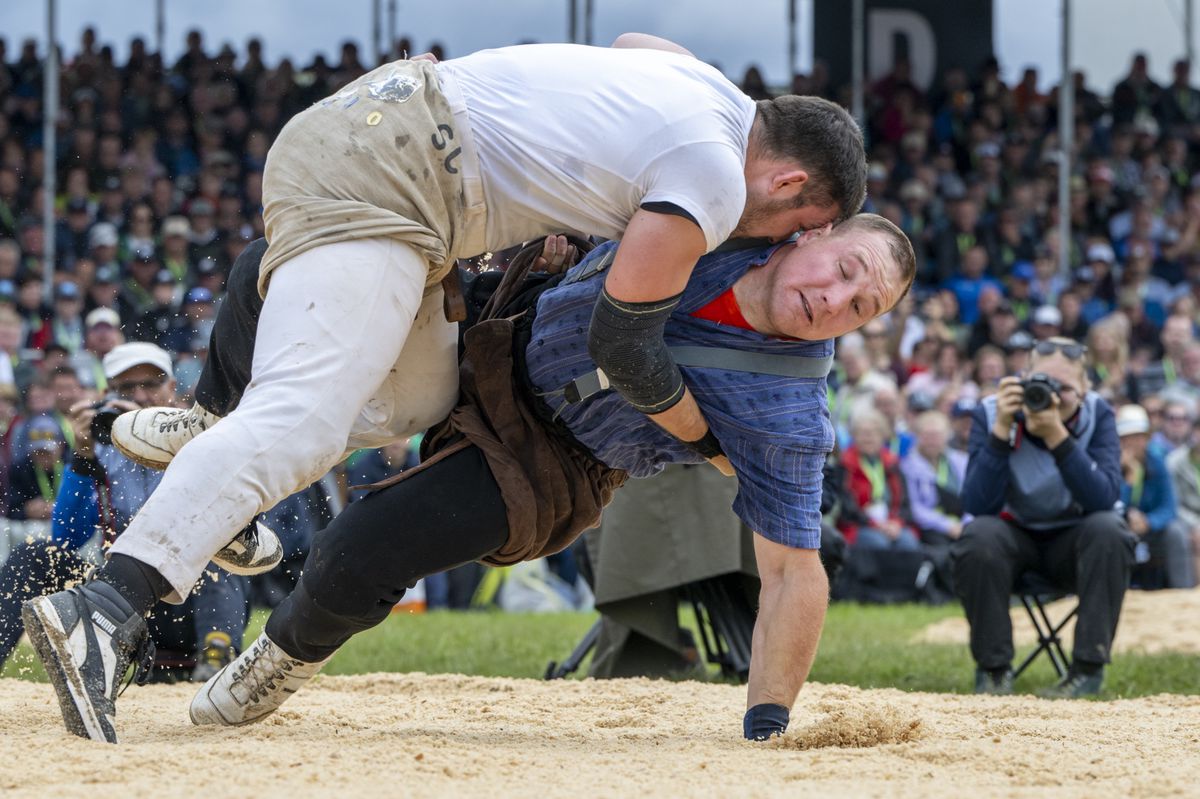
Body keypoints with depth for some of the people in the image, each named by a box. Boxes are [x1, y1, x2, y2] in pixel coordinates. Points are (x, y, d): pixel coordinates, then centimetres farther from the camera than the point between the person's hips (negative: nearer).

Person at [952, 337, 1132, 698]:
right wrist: (1001, 430, -33)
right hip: (1012, 533, -1)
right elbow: (976, 504, -24)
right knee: (978, 537, -33)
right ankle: (993, 668, -16)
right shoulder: (991, 413, -14)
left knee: (1109, 529, -31)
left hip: (1073, 540, 1)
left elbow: (1105, 497, -27)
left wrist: (1058, 437, -38)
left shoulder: (1097, 415, -13)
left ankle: (1089, 667, -22)